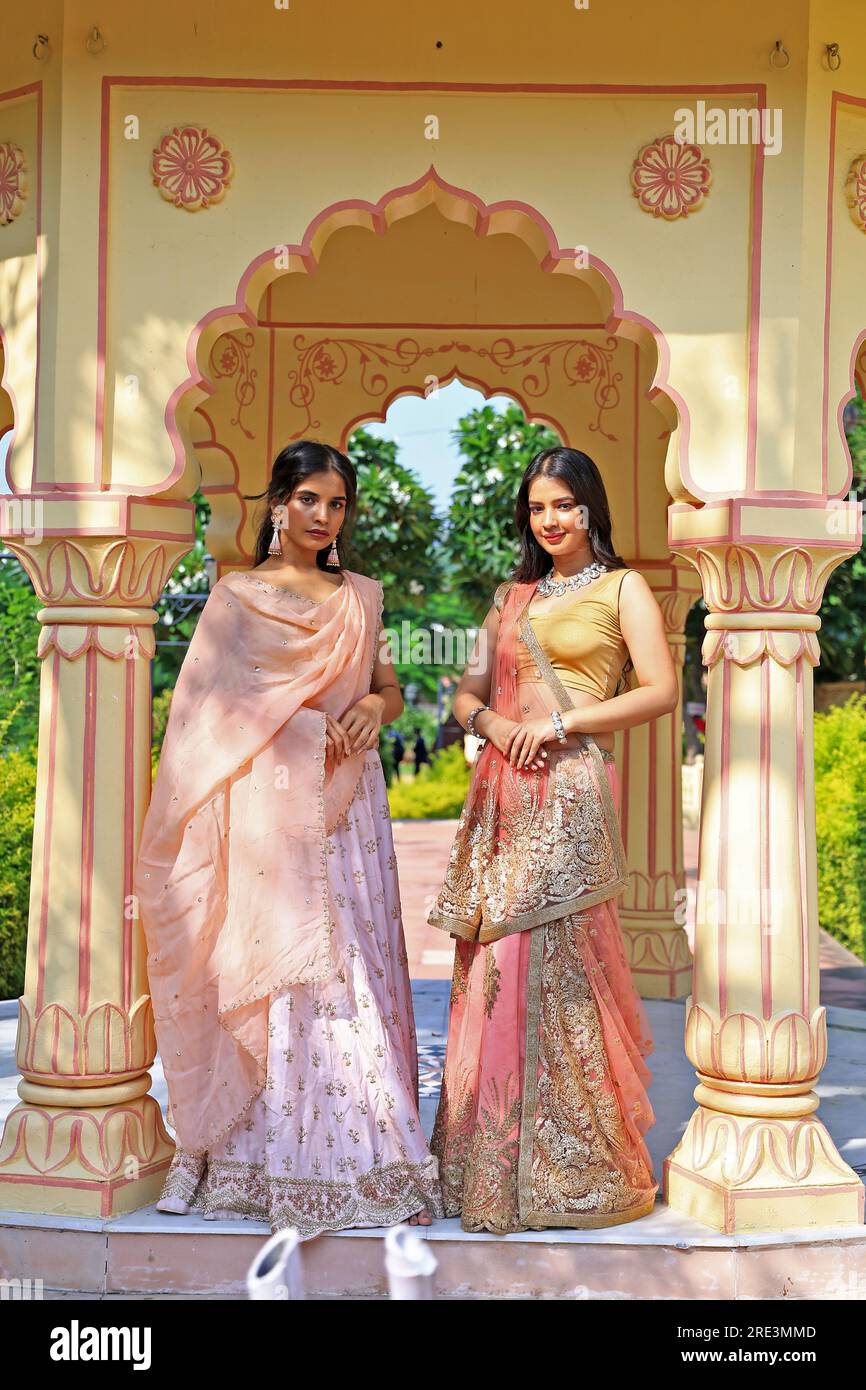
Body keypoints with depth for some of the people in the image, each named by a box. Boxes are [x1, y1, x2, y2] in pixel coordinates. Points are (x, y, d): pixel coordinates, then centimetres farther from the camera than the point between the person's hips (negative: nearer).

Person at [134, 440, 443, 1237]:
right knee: (275, 971, -6)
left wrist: (374, 708, -2)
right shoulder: (238, 595, 5)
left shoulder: (360, 597, 16)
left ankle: (365, 1158, 6)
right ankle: (275, 1162, 3)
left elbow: (390, 688, 21)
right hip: (270, 804, -3)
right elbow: (211, 705, 0)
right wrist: (307, 724, -11)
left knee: (353, 970, 1)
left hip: (347, 804, 4)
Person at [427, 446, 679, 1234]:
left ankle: (575, 1164, 4)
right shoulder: (512, 597, 20)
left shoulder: (621, 588, 5)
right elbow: (467, 692, 19)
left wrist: (561, 723, -10)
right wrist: (491, 721, -3)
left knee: (559, 961, -6)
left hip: (570, 791, -5)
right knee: (496, 966, 3)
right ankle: (496, 1160, 11)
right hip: (501, 793, 5)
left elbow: (661, 691, -5)